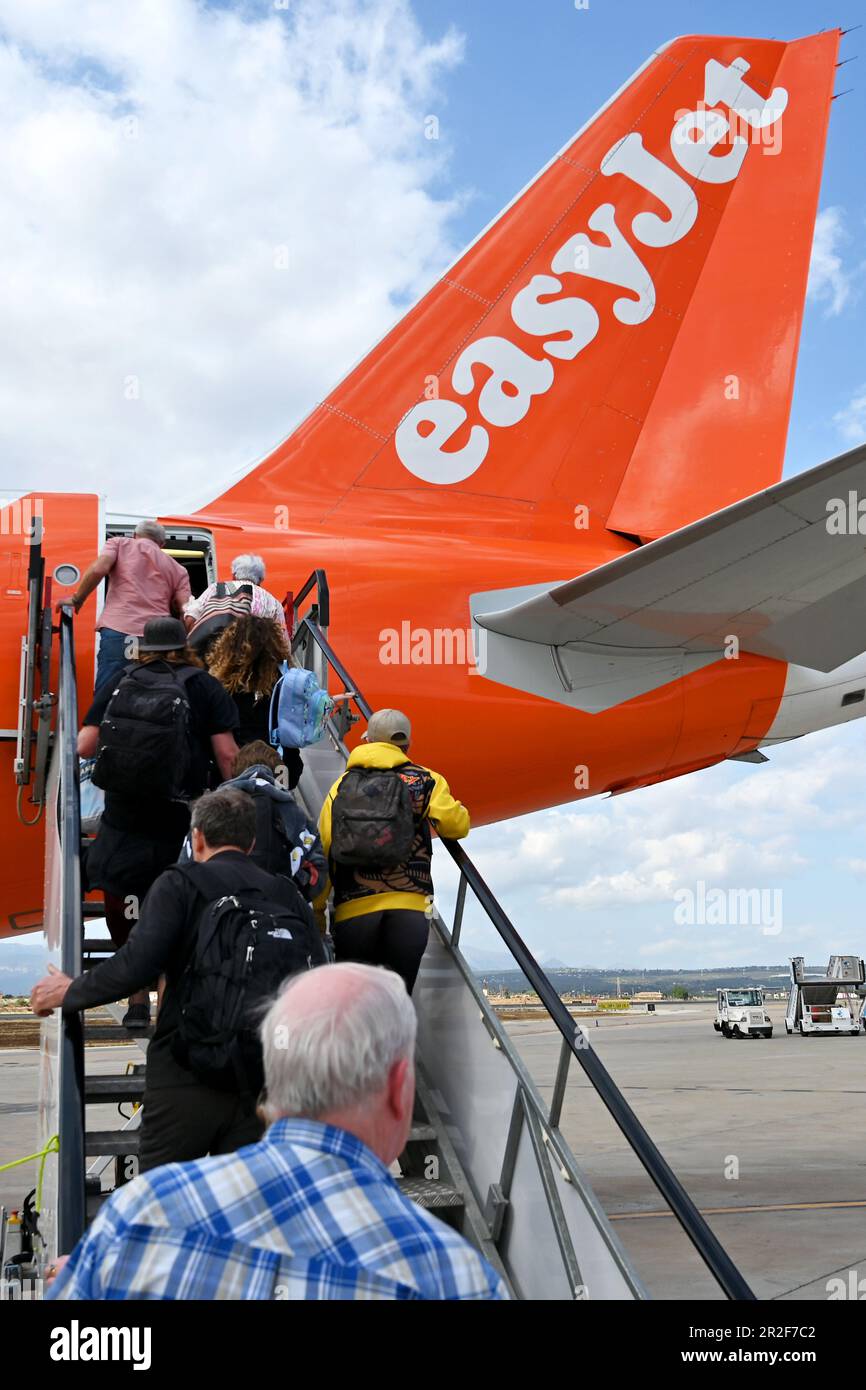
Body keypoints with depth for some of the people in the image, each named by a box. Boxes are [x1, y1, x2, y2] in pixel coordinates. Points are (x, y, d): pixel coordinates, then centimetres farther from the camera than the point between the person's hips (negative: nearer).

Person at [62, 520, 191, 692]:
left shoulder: (119, 543, 20)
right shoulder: (178, 570, 25)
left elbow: (98, 569, 1)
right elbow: (186, 612, 11)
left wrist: (77, 599, 13)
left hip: (118, 632, -2)